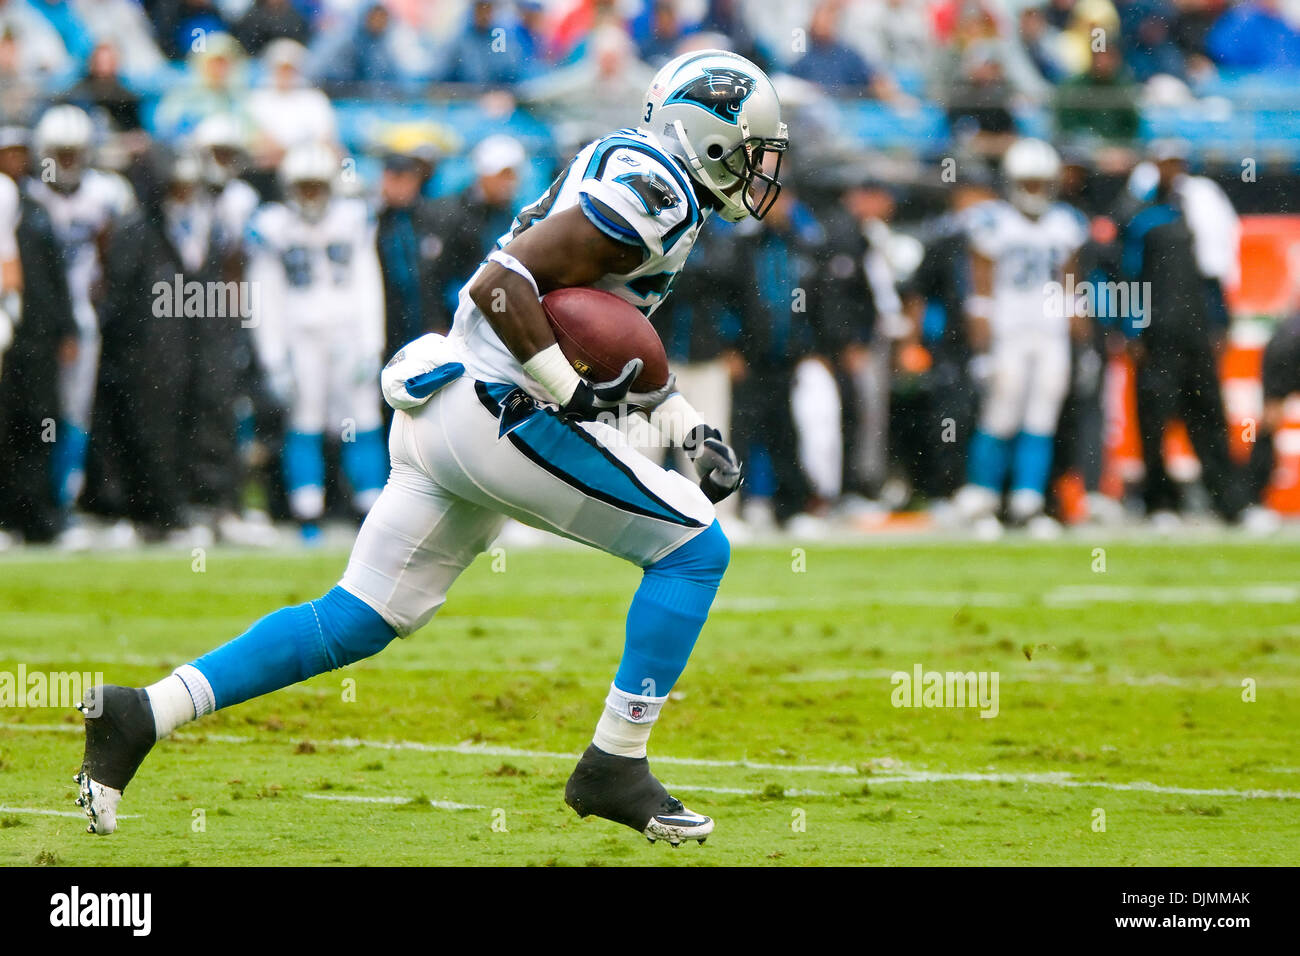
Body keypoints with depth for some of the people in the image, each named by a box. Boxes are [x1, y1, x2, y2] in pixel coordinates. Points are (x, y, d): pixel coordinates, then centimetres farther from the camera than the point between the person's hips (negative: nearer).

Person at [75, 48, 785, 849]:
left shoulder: (623, 177, 20)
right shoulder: (654, 197, -12)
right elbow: (501, 284, -21)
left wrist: (692, 428, 22)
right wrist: (573, 395, -19)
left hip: (440, 417, 10)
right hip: (500, 415, -10)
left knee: (359, 622, 10)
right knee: (695, 548, -3)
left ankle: (140, 715, 5)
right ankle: (615, 767, -1)